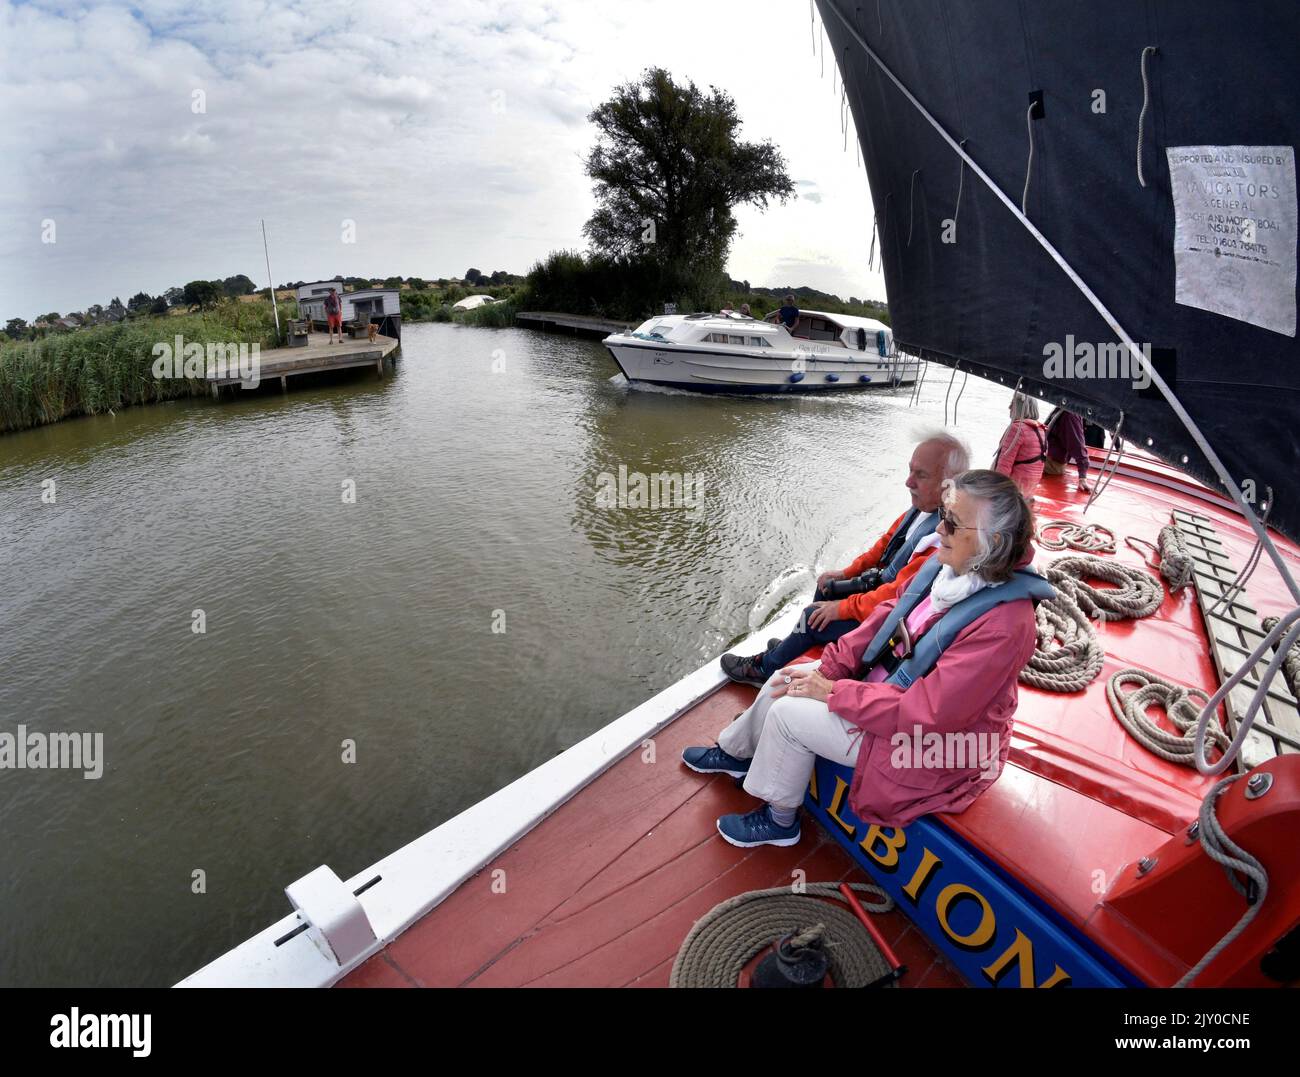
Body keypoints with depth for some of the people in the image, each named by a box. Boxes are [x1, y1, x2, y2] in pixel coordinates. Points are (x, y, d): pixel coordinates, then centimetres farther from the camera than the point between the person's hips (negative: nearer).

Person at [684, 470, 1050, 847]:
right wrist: (825, 670, -7)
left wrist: (833, 691, -22)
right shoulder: (951, 566, -9)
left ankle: (780, 821, 15)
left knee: (788, 712, -12)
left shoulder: (1002, 624, -32)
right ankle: (735, 753, 35)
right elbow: (888, 615, 1)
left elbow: (926, 715, -31)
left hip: (932, 744, -8)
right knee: (784, 680, 6)